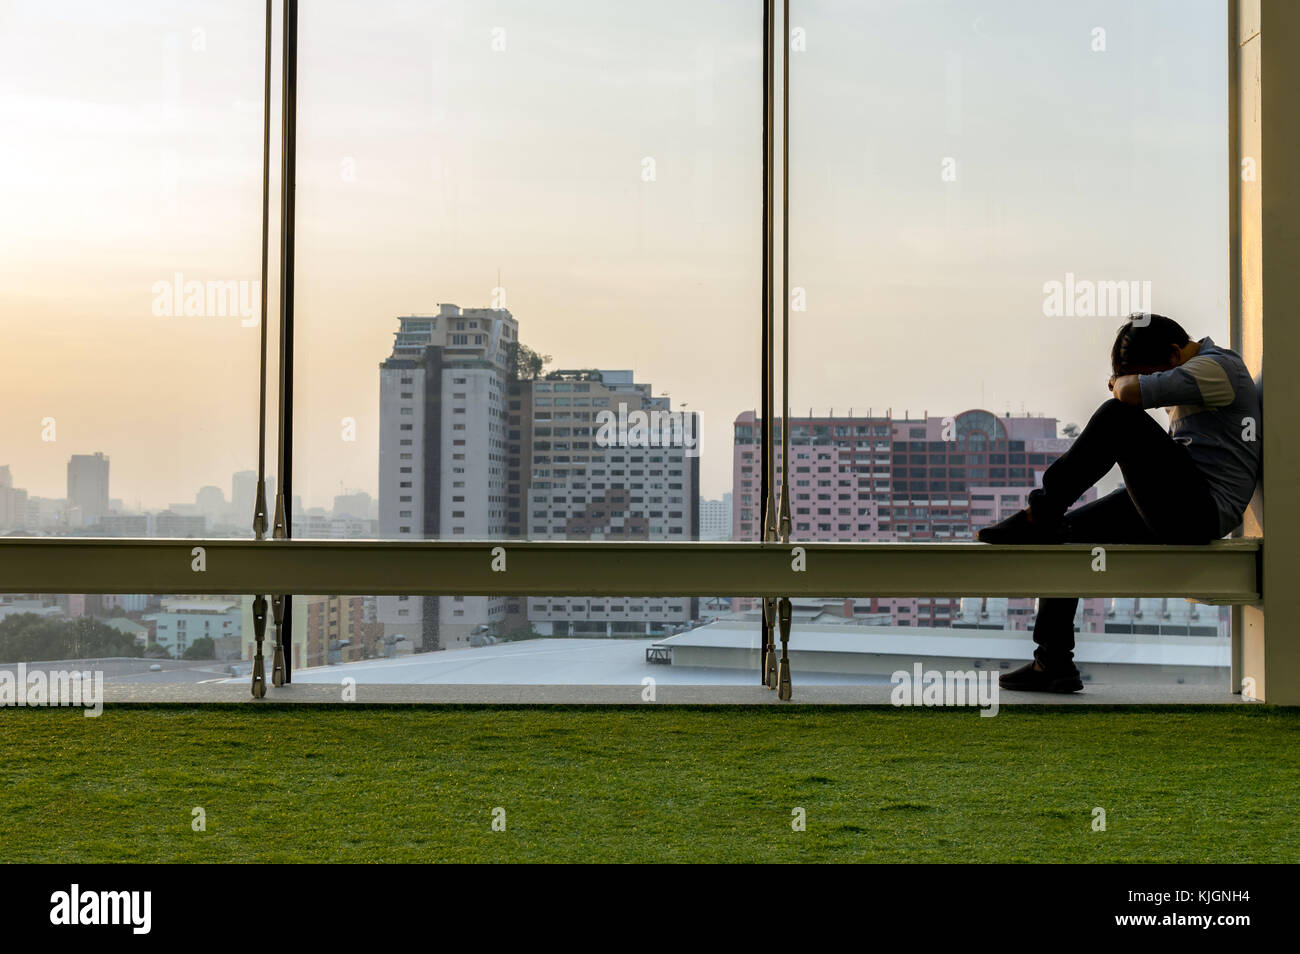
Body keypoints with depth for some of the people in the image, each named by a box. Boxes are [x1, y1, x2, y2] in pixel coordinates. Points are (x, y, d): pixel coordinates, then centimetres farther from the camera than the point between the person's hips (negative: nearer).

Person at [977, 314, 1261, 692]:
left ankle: (1041, 513, -14)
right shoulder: (1197, 371, 23)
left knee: (1119, 417, -24)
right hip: (1176, 510, 10)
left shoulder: (1216, 367, -10)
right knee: (1063, 533, 6)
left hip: (1202, 510, -10)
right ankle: (1054, 663, 6)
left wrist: (1121, 381, -2)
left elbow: (1132, 392, -25)